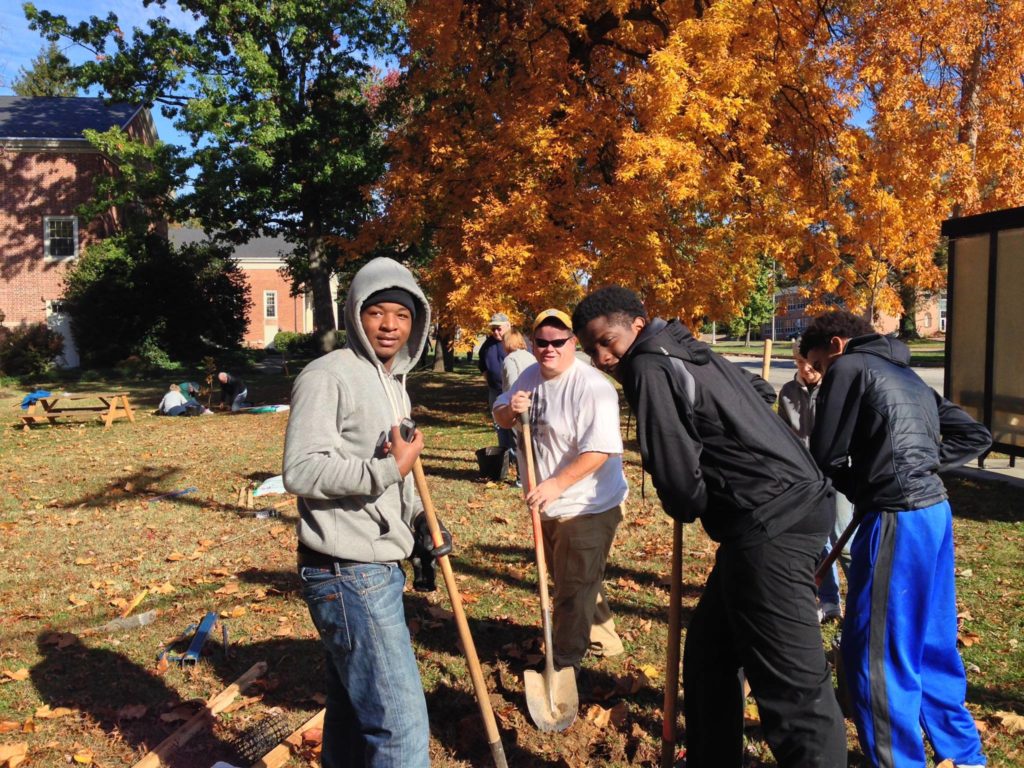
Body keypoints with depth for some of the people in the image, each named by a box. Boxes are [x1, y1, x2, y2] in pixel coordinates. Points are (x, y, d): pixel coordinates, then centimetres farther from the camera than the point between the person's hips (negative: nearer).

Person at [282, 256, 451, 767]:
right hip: (348, 576, -10)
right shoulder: (328, 376, -13)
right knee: (400, 724, -7)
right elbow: (301, 471, -21)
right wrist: (389, 468, -22)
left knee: (352, 710, 21)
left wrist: (420, 523, 11)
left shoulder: (393, 383, 17)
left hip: (378, 570, 10)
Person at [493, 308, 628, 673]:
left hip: (587, 509, -9)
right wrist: (510, 409, -11)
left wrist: (557, 484, -33)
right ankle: (603, 639, 46)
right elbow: (501, 417, 12)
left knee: (573, 591, 3)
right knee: (574, 581, 25)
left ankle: (563, 668, 19)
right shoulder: (529, 377, 4)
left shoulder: (591, 387, -23)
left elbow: (600, 449, -29)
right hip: (549, 507, 9)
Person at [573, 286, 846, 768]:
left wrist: (687, 509, 5)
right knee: (709, 653, 19)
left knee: (792, 687, -8)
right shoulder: (685, 351, 18)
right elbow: (762, 391, 34)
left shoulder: (650, 370, -11)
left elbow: (678, 482, -17)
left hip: (770, 526, -10)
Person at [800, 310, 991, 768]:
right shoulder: (906, 376, 20)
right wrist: (921, 462, 12)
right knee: (930, 643, 20)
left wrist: (857, 489, 10)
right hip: (933, 509, 9)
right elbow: (975, 436, 21)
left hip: (897, 517, -9)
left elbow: (825, 455, -7)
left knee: (874, 654, 1)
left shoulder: (849, 367, -5)